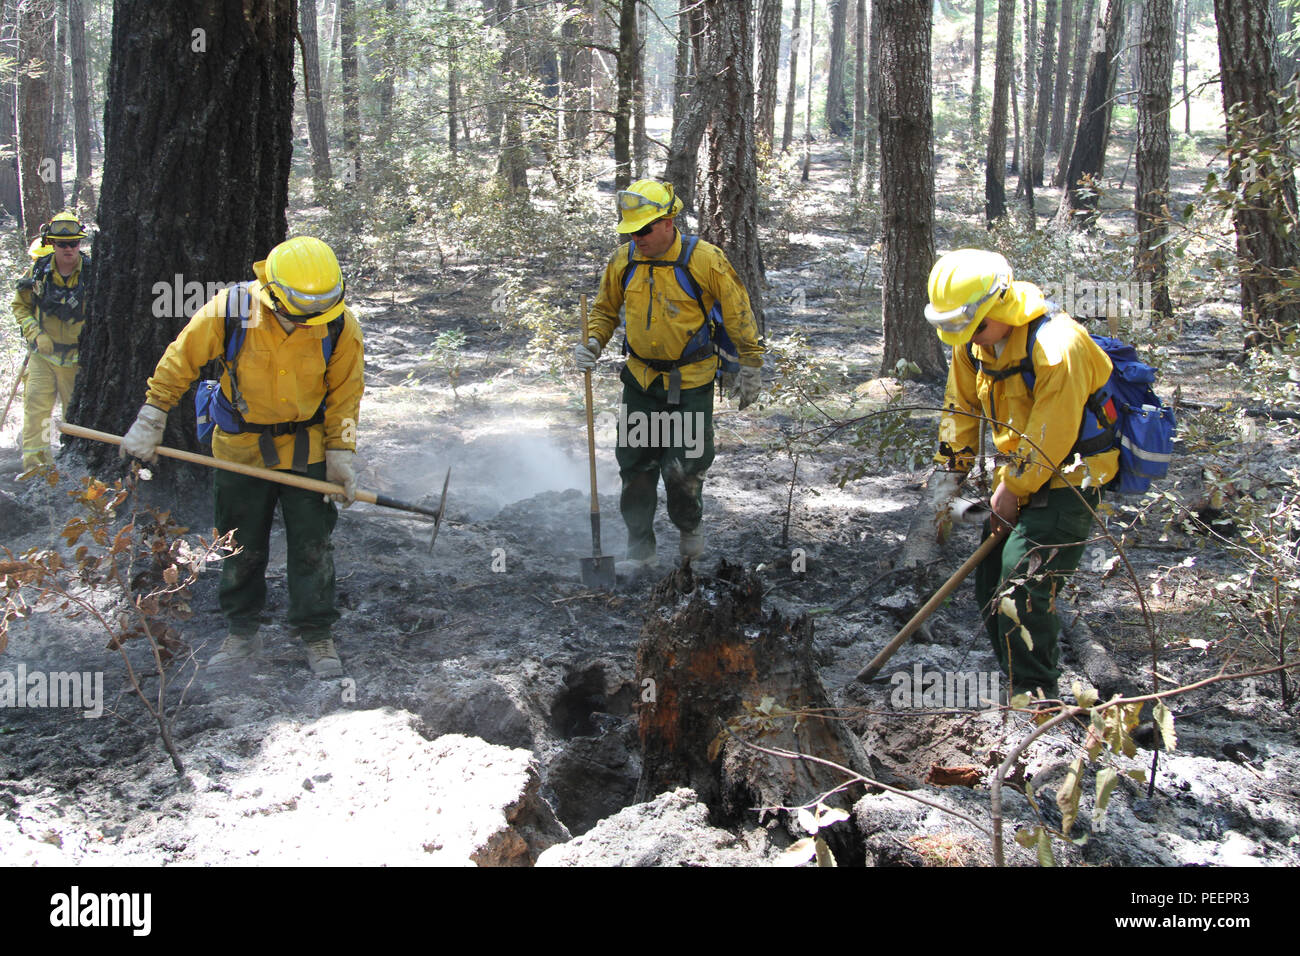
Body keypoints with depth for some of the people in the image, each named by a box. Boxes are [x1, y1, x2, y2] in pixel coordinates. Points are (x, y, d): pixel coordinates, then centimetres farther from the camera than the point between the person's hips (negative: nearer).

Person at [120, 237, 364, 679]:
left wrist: (340, 452, -8)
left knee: (312, 545, 0)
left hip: (306, 448, -1)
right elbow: (180, 360, -8)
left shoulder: (340, 327, -19)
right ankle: (242, 631, 28)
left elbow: (344, 393, -5)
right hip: (240, 447, 1)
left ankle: (317, 635, 14)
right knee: (241, 547, 12)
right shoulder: (230, 310, -22)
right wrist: (150, 421, -5)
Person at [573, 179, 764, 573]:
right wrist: (592, 342, -5)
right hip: (641, 379, 4)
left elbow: (738, 313, -6)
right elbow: (605, 308, 13)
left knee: (683, 466, -5)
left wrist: (751, 367, -3)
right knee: (635, 465, 4)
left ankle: (689, 526, 25)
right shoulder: (623, 261, -3)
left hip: (691, 382, -4)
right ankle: (640, 548, 16)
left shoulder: (705, 260, -16)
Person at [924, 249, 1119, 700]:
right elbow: (961, 405, 14)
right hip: (1022, 473, 9)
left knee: (1022, 593, -18)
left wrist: (1011, 491, -14)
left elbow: (1050, 437, -23)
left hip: (1067, 480, -9)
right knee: (990, 587, 10)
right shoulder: (974, 340, -1)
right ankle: (1020, 691, 24)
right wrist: (952, 469, 15)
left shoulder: (1056, 347, -27)